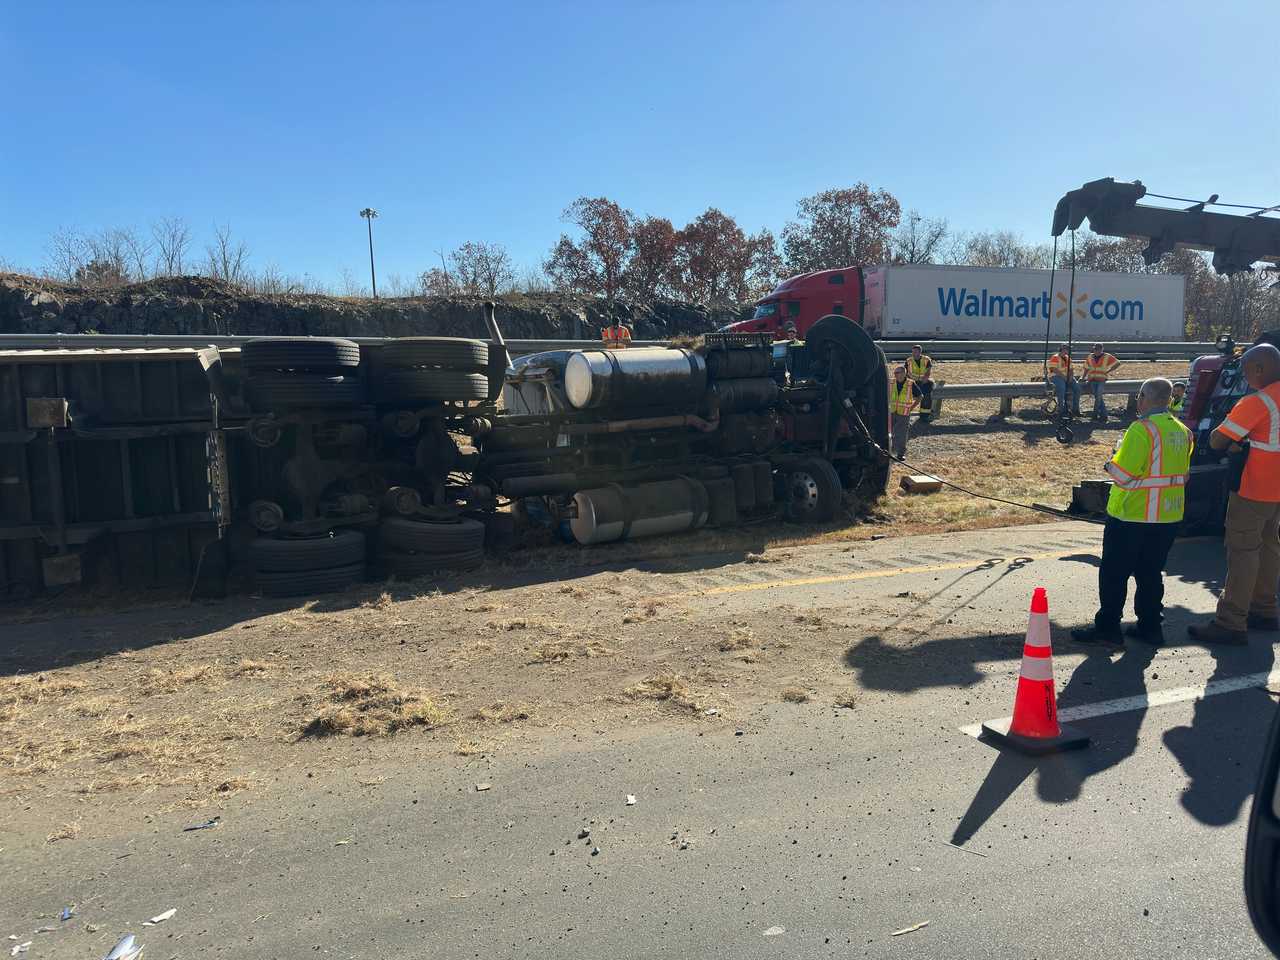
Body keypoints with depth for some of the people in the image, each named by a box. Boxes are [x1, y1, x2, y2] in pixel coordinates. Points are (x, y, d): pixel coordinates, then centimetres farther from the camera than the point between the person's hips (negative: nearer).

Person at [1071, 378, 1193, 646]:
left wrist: (1113, 461, -2)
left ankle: (1107, 628, 5)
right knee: (1151, 574, 17)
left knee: (1114, 574, 2)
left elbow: (1123, 474, -21)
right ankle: (1150, 626, 23)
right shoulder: (1182, 431, 7)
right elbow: (1182, 473, 16)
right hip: (1169, 516, 8)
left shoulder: (1142, 429, -19)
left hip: (1132, 516, -7)